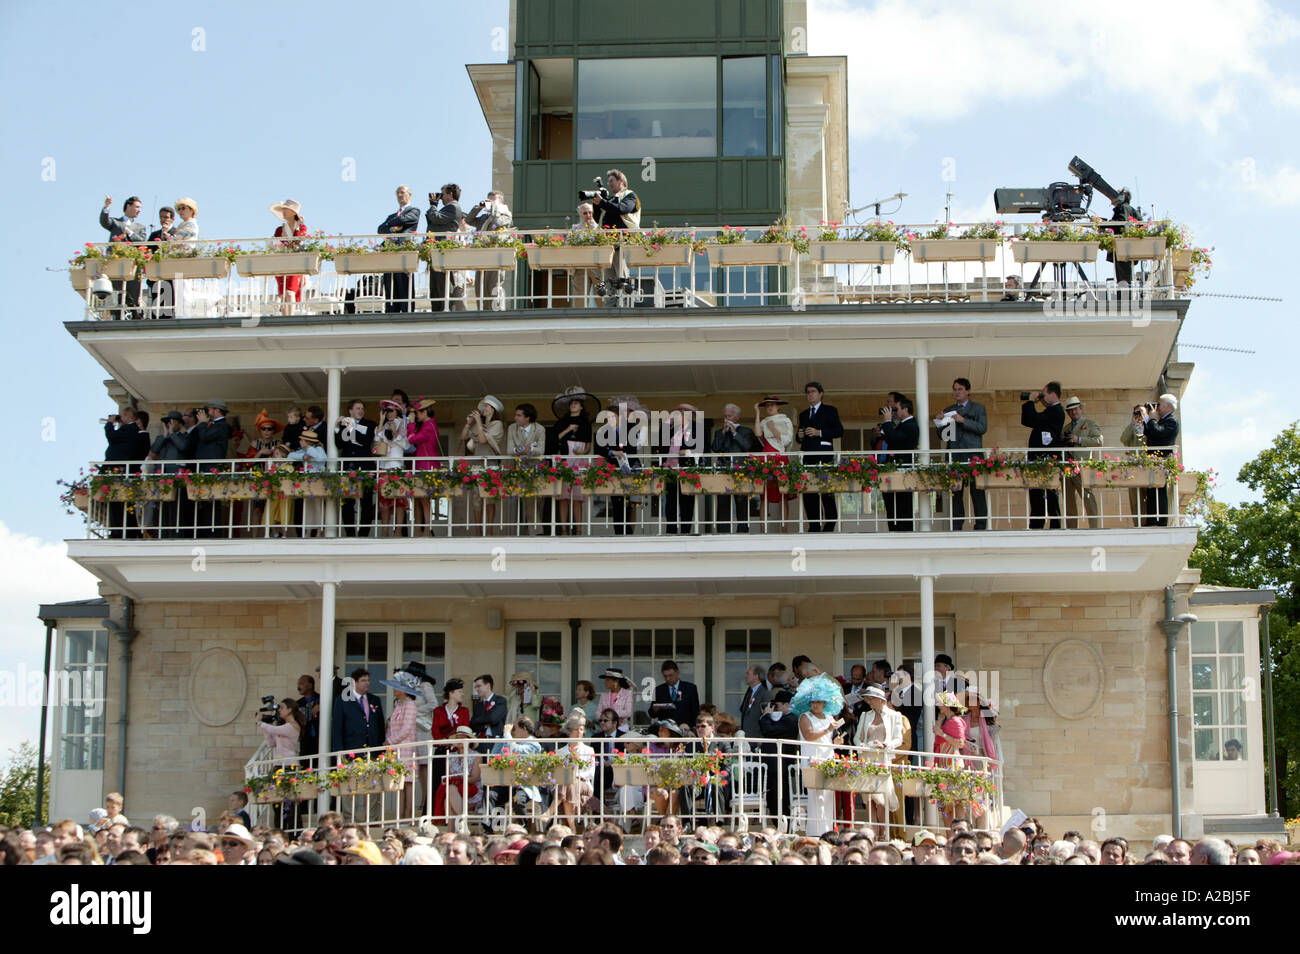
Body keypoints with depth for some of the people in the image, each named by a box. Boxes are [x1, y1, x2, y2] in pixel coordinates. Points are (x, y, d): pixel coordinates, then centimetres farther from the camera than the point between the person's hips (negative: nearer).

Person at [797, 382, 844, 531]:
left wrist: (819, 433, -11)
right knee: (808, 492, -1)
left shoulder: (830, 411, 8)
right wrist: (799, 435, 2)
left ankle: (829, 525, -5)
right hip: (807, 456, 5)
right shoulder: (803, 415, 24)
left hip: (824, 457, -5)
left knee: (827, 491, -7)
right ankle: (814, 526, 2)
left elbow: (839, 431, -2)